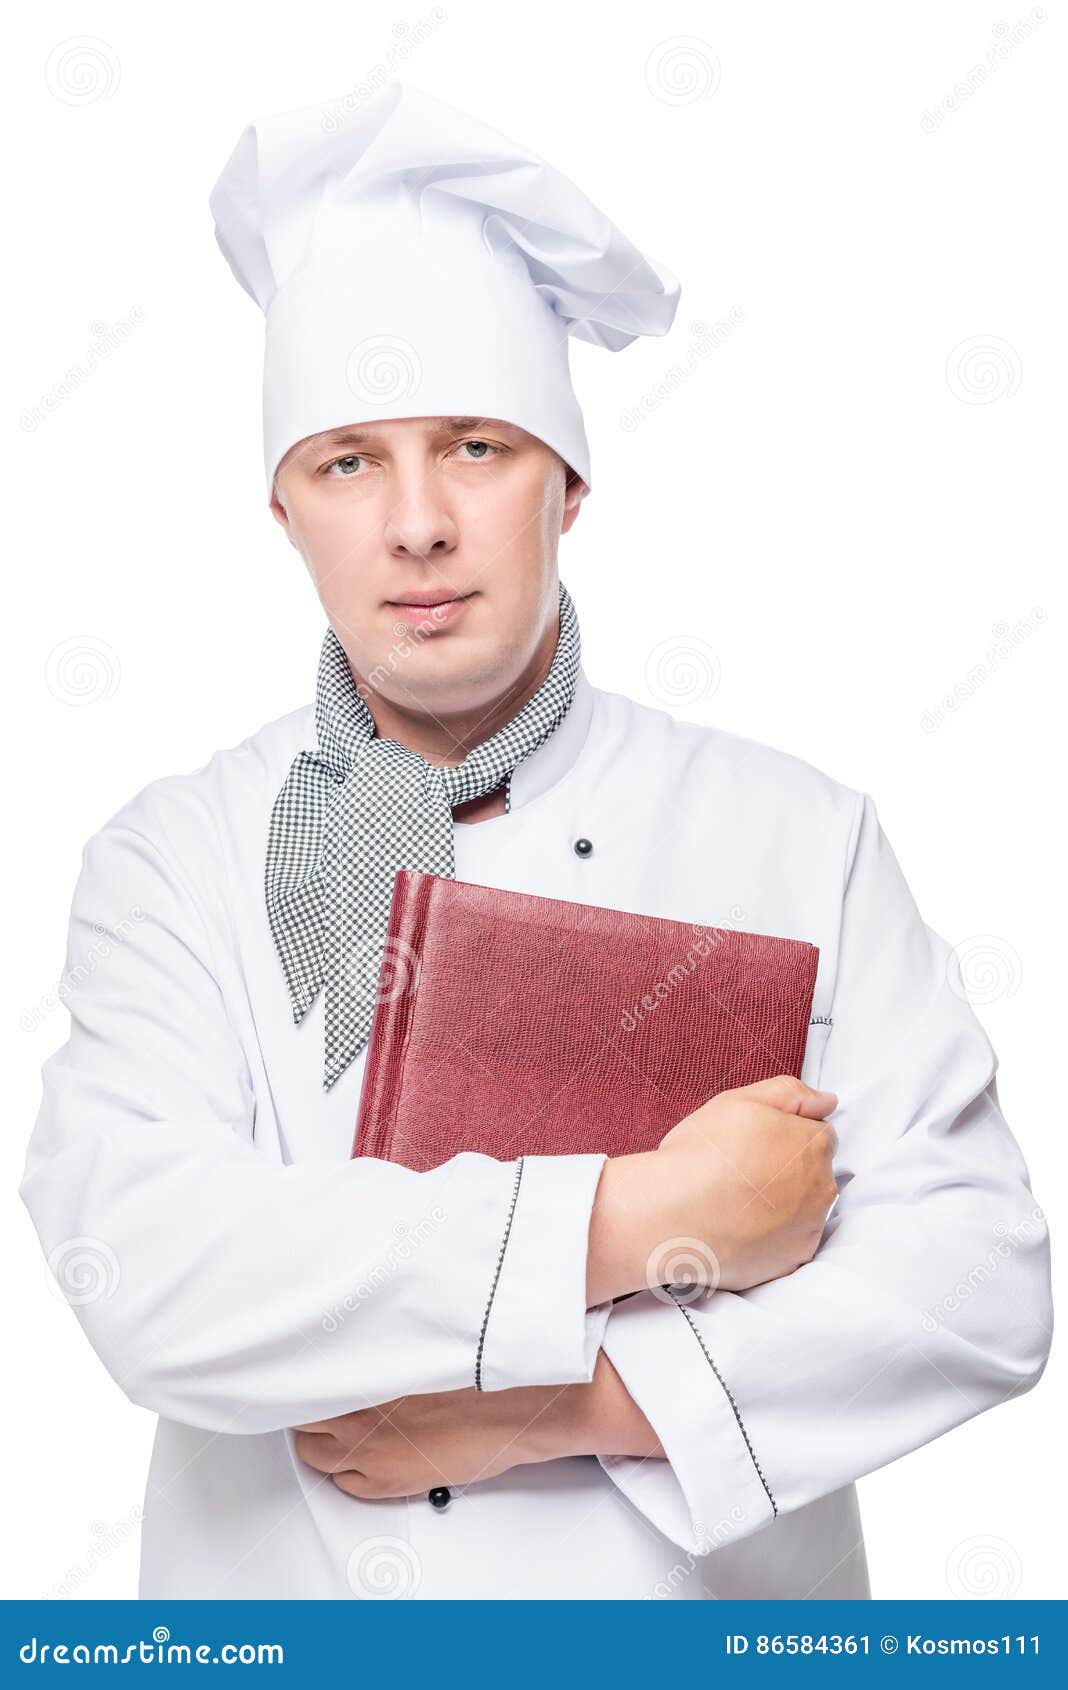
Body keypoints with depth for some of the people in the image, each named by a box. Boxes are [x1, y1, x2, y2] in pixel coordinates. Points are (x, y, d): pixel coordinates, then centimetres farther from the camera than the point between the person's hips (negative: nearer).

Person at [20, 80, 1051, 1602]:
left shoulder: (798, 836, -8)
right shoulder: (174, 858, -9)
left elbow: (979, 1267, -12)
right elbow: (142, 1272, -22)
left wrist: (554, 1408, -20)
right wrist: (637, 1222, -25)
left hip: (708, 1600, 1)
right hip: (284, 1597, 0)